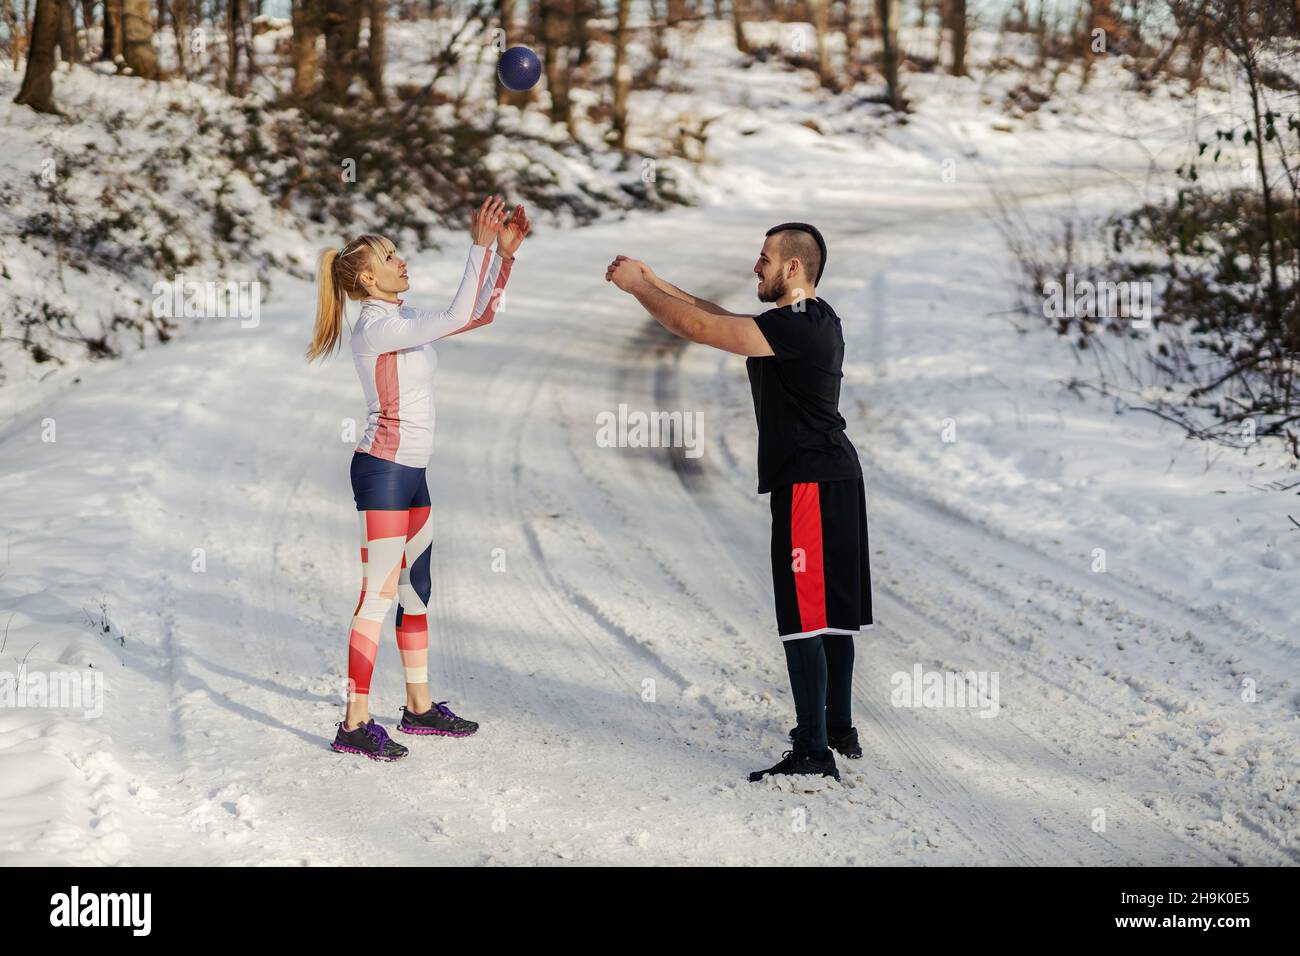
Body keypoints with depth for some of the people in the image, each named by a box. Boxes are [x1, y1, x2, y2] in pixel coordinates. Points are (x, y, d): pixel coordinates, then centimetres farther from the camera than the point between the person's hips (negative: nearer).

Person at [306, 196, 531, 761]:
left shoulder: (404, 319, 13)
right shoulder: (377, 326, -15)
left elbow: (481, 313, 18)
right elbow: (458, 318, -24)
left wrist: (505, 252, 8)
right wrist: (481, 247, -21)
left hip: (411, 472, 10)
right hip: (383, 470, -10)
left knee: (417, 588, 15)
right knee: (379, 593, -10)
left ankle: (419, 706, 24)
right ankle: (355, 724, -9)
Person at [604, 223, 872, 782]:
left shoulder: (797, 327, -19)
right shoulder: (814, 319, 14)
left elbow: (698, 328, -19)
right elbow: (717, 318, 20)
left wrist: (637, 286, -6)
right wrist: (652, 281, 17)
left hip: (810, 483, -11)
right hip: (834, 478, 11)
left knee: (804, 617, -10)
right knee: (833, 611, 18)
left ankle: (814, 754, -9)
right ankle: (839, 729, 28)